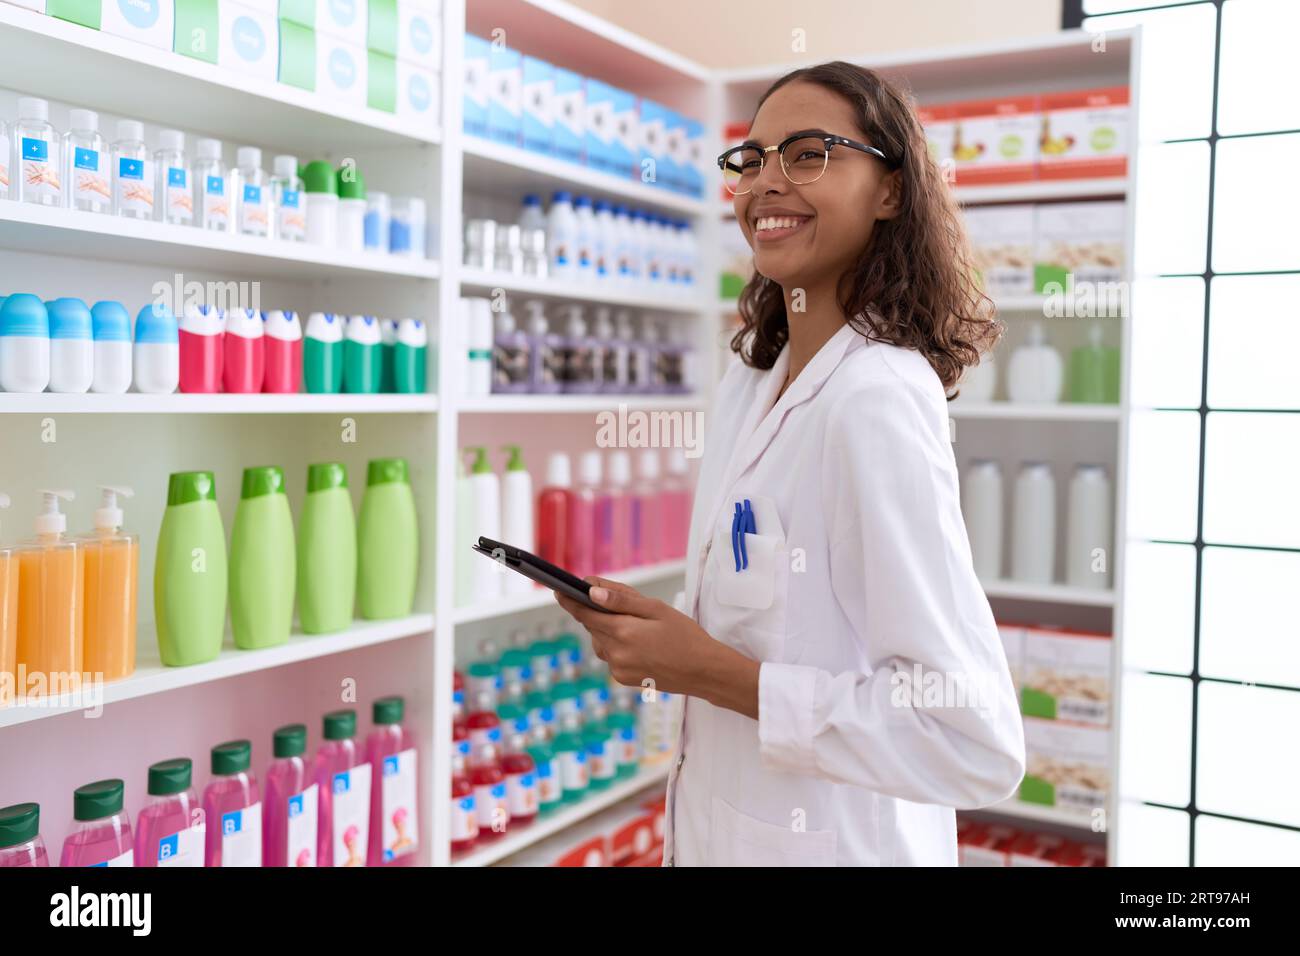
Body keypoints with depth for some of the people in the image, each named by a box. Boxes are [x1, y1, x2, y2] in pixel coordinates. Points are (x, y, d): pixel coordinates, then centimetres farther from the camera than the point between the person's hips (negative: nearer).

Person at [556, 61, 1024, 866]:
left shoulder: (878, 398, -24)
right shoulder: (749, 384, 2)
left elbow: (982, 743, -28)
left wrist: (711, 672, -24)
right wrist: (648, 627, -6)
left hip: (830, 842, -7)